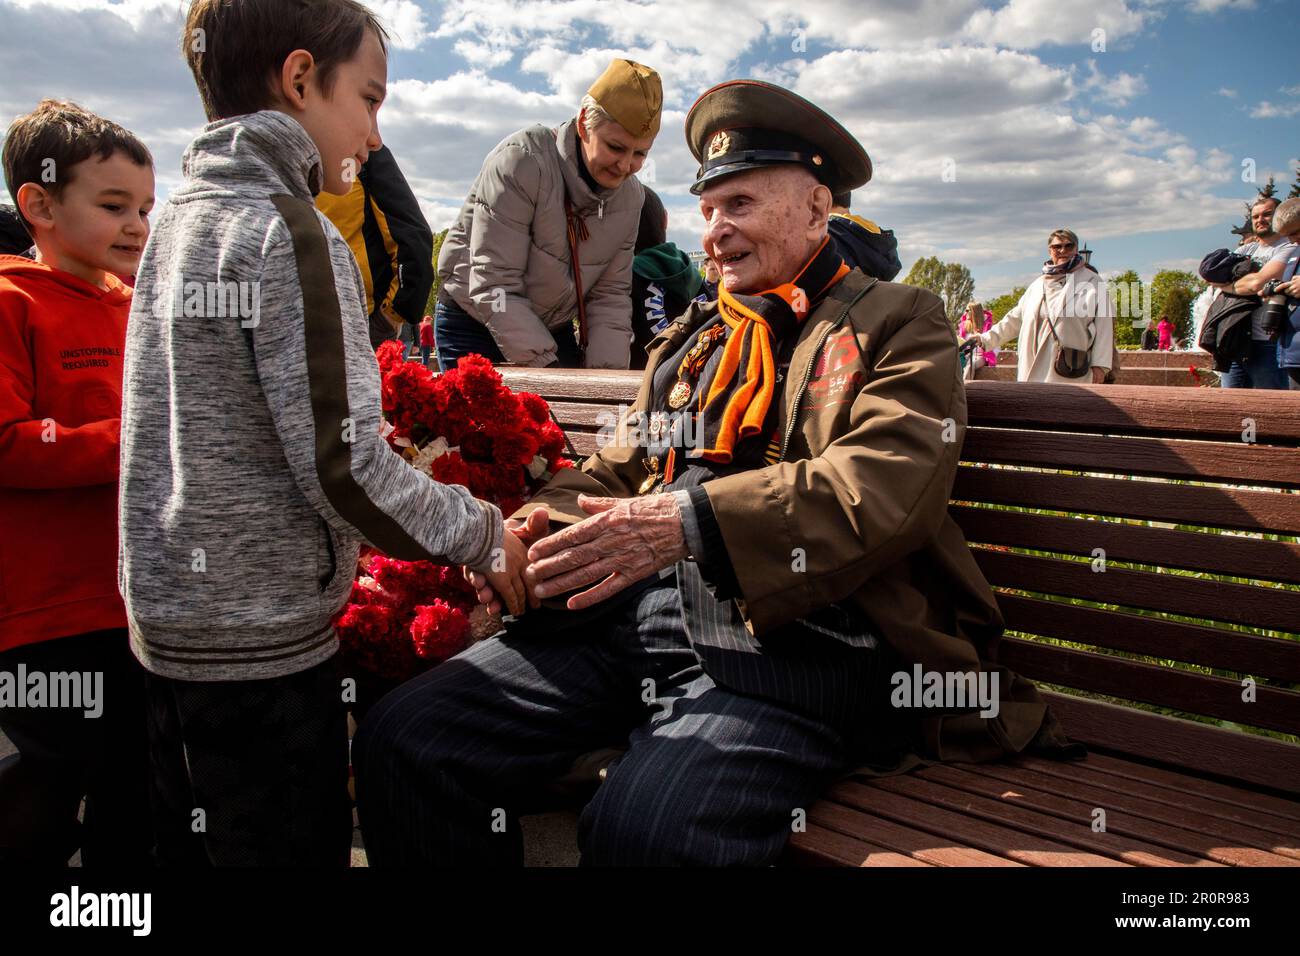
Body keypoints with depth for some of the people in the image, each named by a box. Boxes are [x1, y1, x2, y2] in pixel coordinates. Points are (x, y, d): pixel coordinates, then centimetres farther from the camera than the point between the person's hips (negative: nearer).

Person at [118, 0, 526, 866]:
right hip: (261, 642, -9)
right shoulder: (292, 234, -17)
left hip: (169, 625, 9)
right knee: (299, 847, 7)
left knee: (192, 843, 23)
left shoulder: (180, 219, 9)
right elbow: (342, 467, -22)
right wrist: (484, 535, -8)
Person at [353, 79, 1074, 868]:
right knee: (403, 742, -11)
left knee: (644, 831, -33)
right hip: (635, 613, 6)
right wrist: (529, 538, -1)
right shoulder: (689, 342, 25)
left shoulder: (899, 324, 7)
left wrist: (690, 521, -22)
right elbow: (612, 474, 22)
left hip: (795, 635, -5)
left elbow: (883, 487, -11)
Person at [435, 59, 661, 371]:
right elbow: (494, 286, -27)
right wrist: (546, 369, -31)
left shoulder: (630, 196, -4)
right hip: (474, 321, -4)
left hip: (553, 329, 5)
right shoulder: (522, 160, -23)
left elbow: (610, 295, -4)